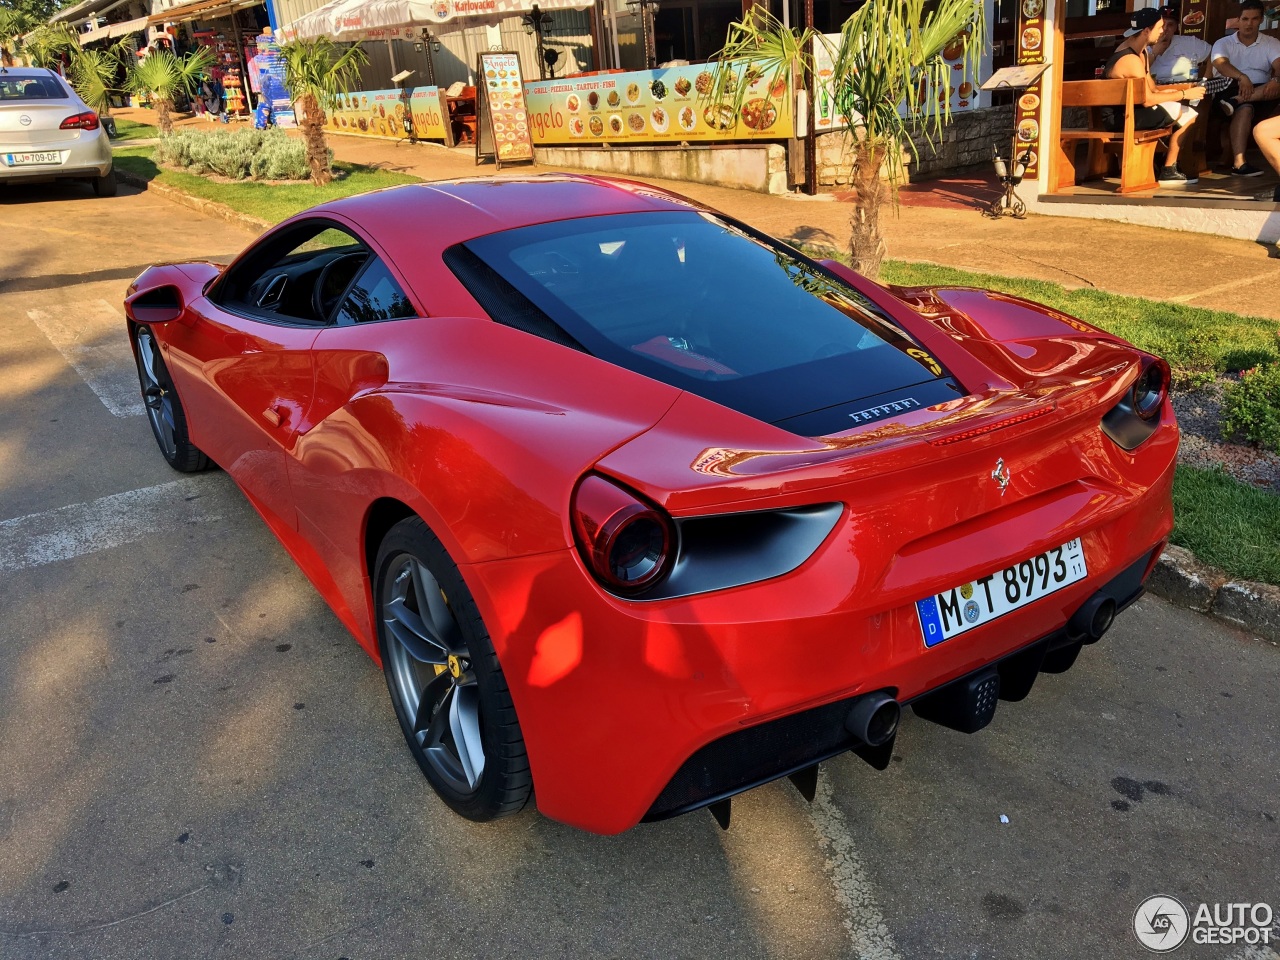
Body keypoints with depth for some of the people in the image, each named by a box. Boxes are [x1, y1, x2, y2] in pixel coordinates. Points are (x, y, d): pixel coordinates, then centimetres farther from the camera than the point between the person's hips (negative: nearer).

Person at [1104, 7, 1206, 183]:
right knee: (1187, 115, -8)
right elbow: (1147, 99, -23)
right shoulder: (1131, 59, -21)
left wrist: (1184, 87, 3)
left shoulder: (1141, 51, 12)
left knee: (1186, 111, 12)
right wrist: (1184, 94, -14)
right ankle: (1168, 171, 2)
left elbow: (1151, 88, 13)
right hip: (1124, 116, -10)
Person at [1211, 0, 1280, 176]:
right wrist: (1242, 77, -34)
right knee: (1245, 108, -37)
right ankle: (1238, 162, -49)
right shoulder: (1223, 43, 10)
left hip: (1261, 94, 2)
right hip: (1230, 90, -2)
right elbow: (1220, 64, -13)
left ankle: (1236, 102, -44)